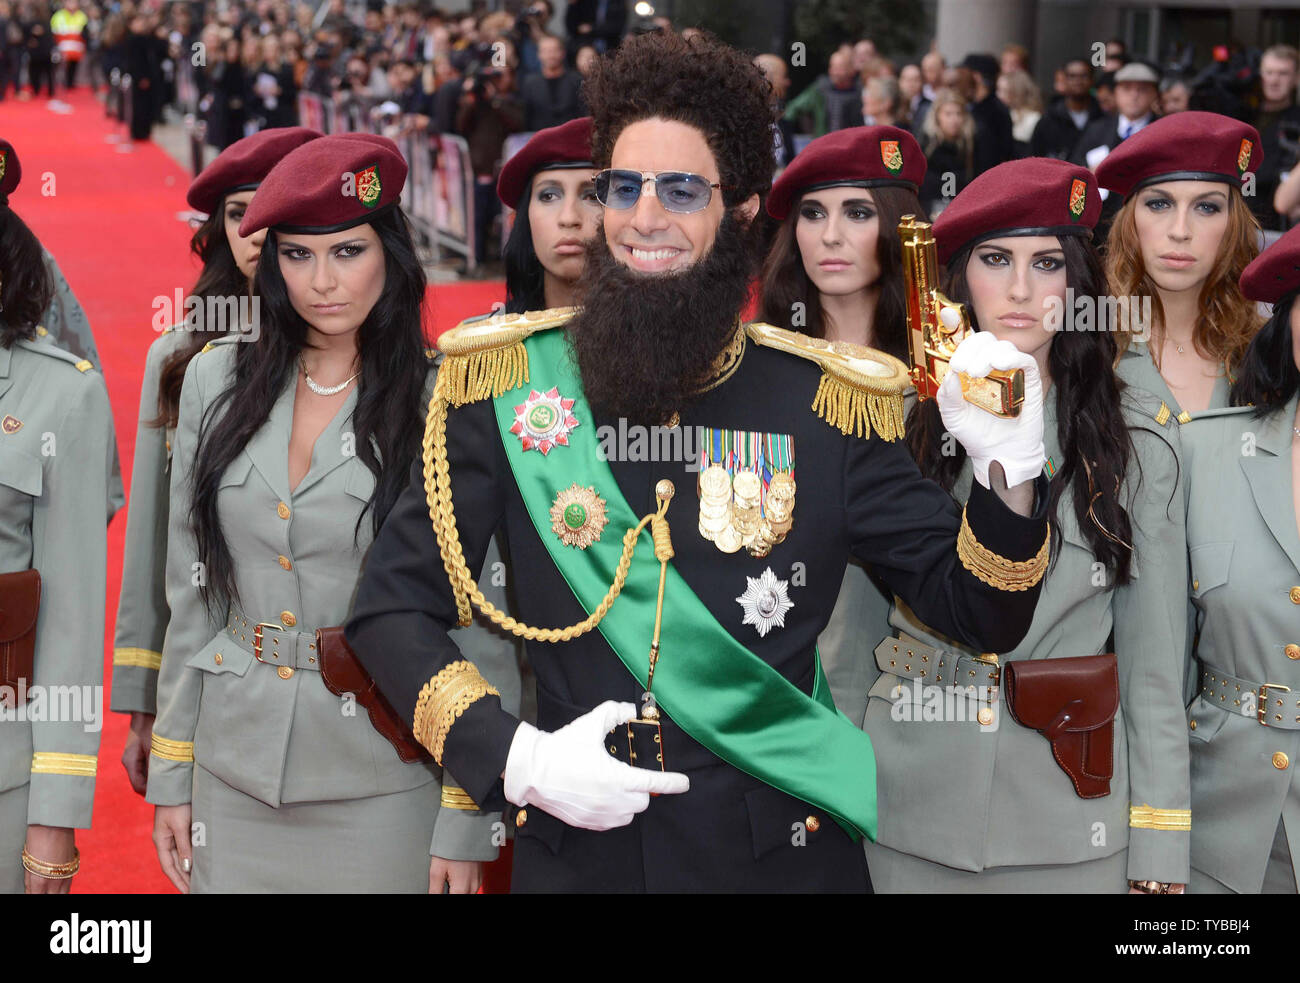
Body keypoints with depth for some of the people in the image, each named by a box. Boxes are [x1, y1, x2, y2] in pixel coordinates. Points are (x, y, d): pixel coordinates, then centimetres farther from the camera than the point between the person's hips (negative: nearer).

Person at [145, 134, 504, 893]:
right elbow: (192, 592, 8)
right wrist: (171, 772, 7)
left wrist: (463, 824, -10)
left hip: (381, 779, -3)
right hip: (233, 769, 4)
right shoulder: (217, 380, 3)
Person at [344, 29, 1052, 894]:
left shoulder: (828, 403, -3)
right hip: (575, 847, 0)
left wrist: (1010, 480, -17)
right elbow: (391, 607, 0)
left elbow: (979, 615, 1)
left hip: (783, 853, 0)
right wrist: (511, 756, -13)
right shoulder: (511, 385, -4)